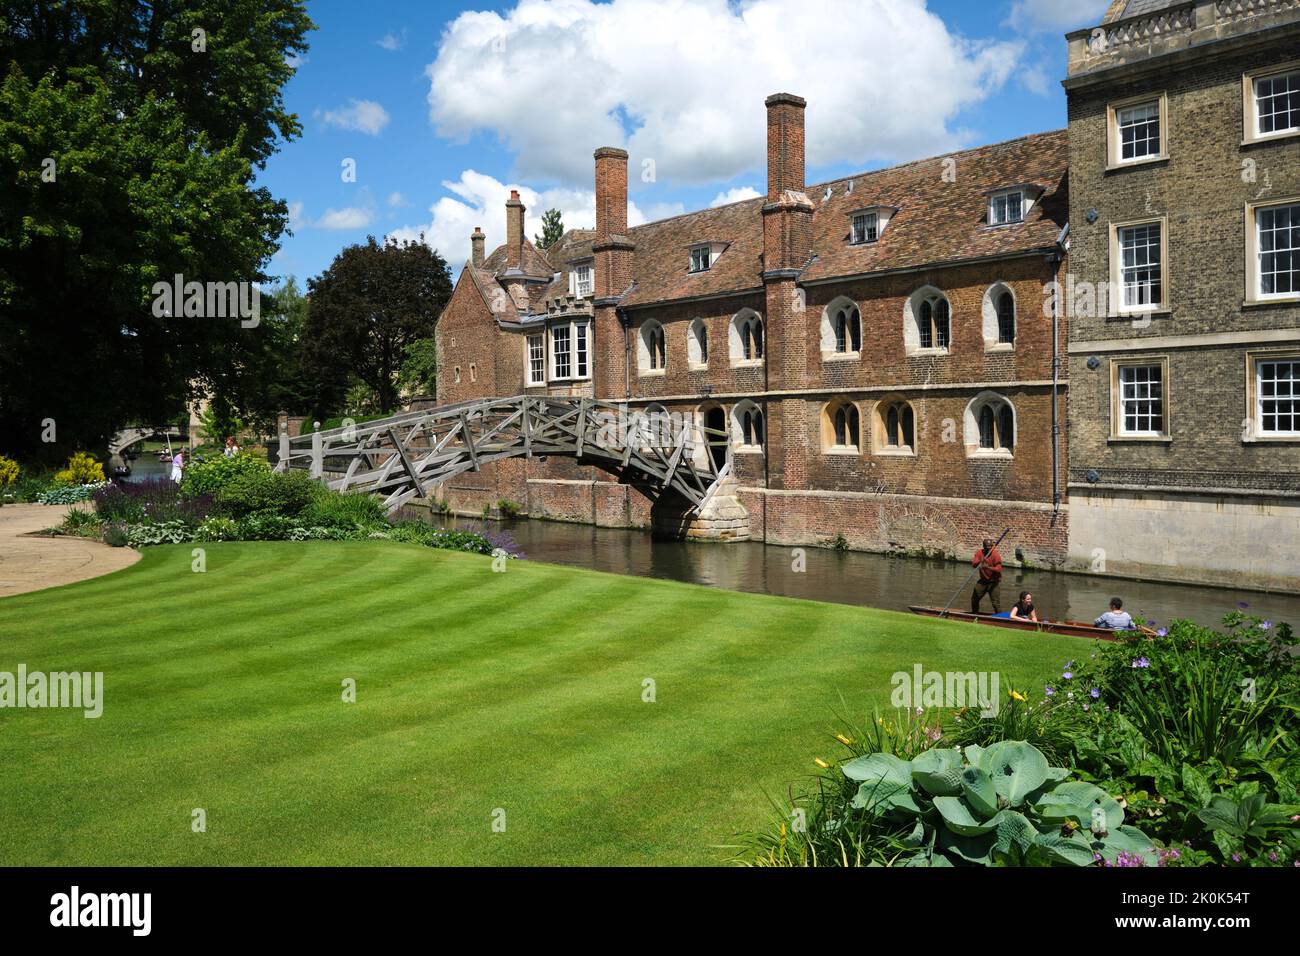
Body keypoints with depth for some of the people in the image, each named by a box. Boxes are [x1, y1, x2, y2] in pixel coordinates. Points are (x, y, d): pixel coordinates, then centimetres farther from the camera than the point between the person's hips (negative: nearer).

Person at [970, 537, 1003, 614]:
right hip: (983, 580, 5)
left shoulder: (995, 555, -15)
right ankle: (974, 614, 31)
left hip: (993, 581, -5)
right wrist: (980, 561, -35)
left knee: (995, 602, -13)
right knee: (974, 598, 12)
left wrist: (988, 567, -39)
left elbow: (998, 569, -22)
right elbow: (974, 563, -14)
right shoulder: (980, 552, -1)